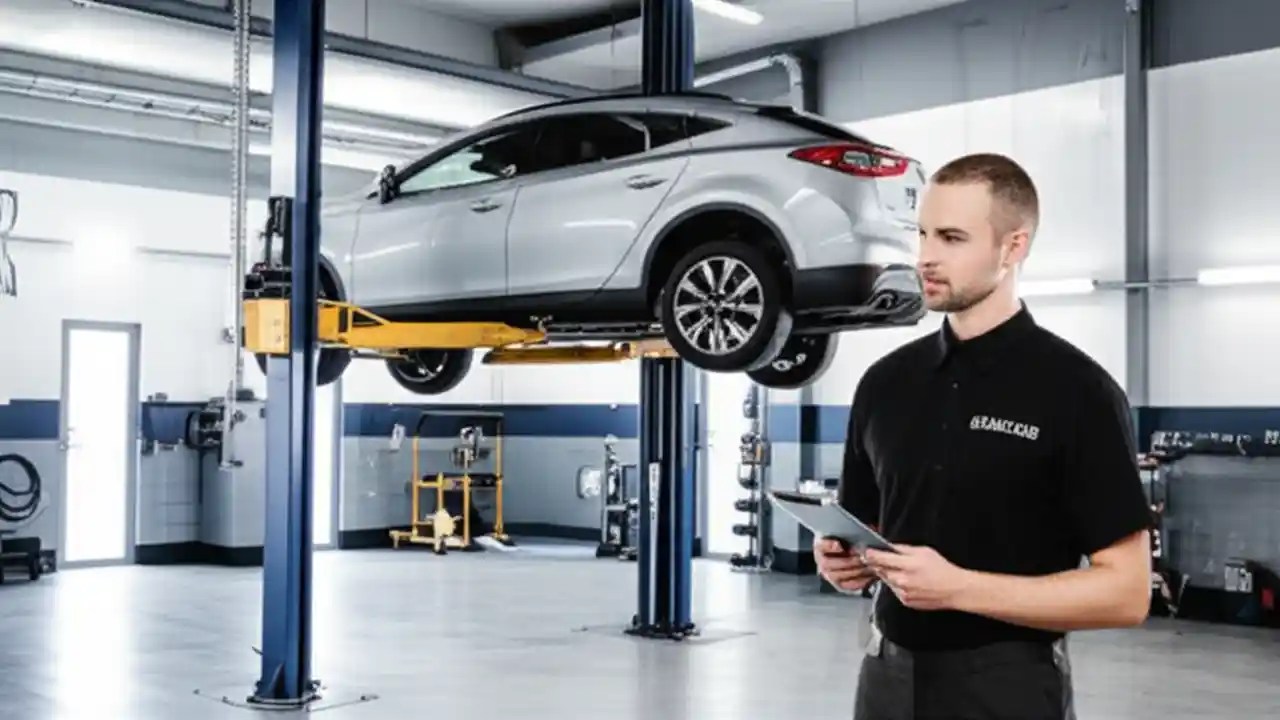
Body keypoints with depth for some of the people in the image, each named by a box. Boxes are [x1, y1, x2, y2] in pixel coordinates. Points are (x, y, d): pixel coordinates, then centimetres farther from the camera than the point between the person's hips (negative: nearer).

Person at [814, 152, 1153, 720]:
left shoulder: (1077, 391, -12)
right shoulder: (885, 382, 4)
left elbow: (1125, 592, -14)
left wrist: (958, 588, -22)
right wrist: (846, 560, -8)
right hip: (887, 673, 5)